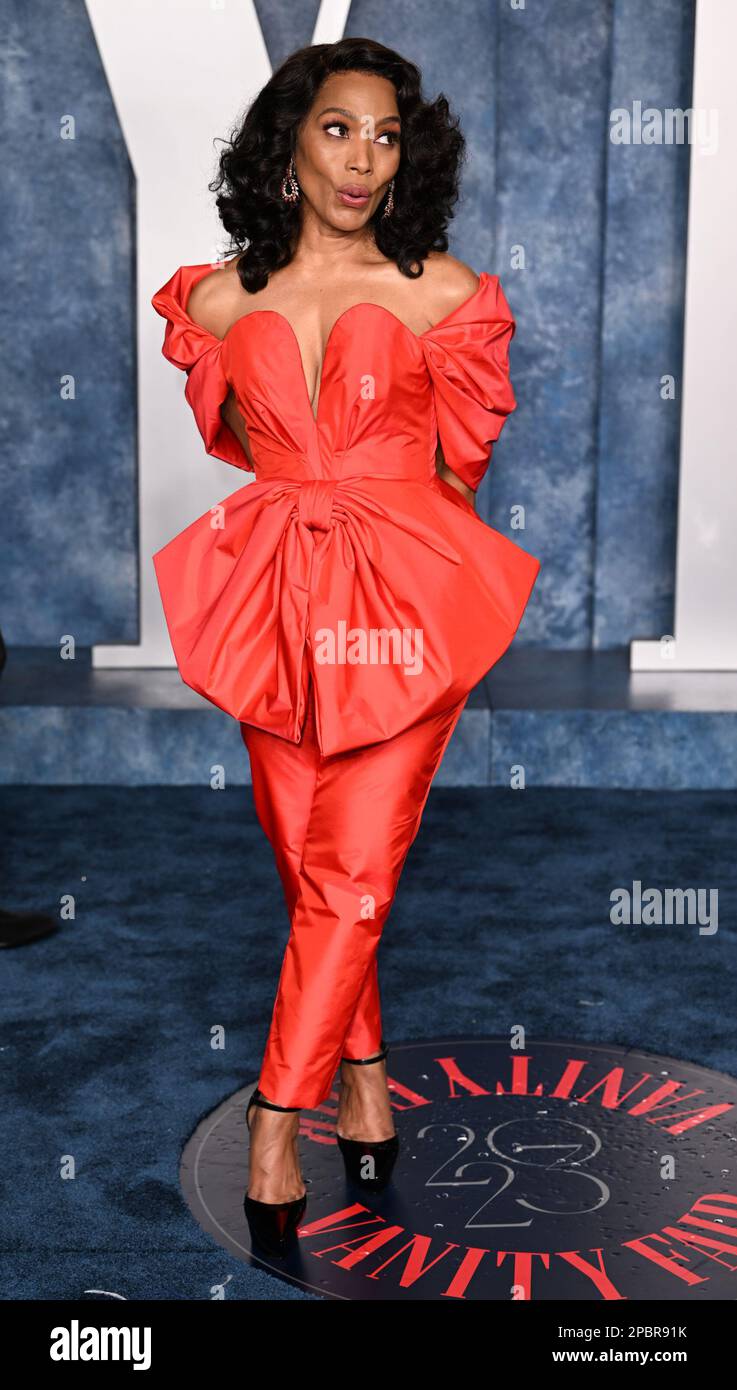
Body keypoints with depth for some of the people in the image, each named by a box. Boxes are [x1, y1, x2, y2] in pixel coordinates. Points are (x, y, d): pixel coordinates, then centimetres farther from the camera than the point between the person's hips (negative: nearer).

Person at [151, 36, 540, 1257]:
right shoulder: (220, 301, 7)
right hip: (281, 607, 3)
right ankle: (364, 1079, 27)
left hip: (406, 606, -2)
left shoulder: (443, 292, 1)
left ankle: (278, 1127, 4)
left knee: (351, 876, -6)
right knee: (312, 872, 9)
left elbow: (458, 471, 11)